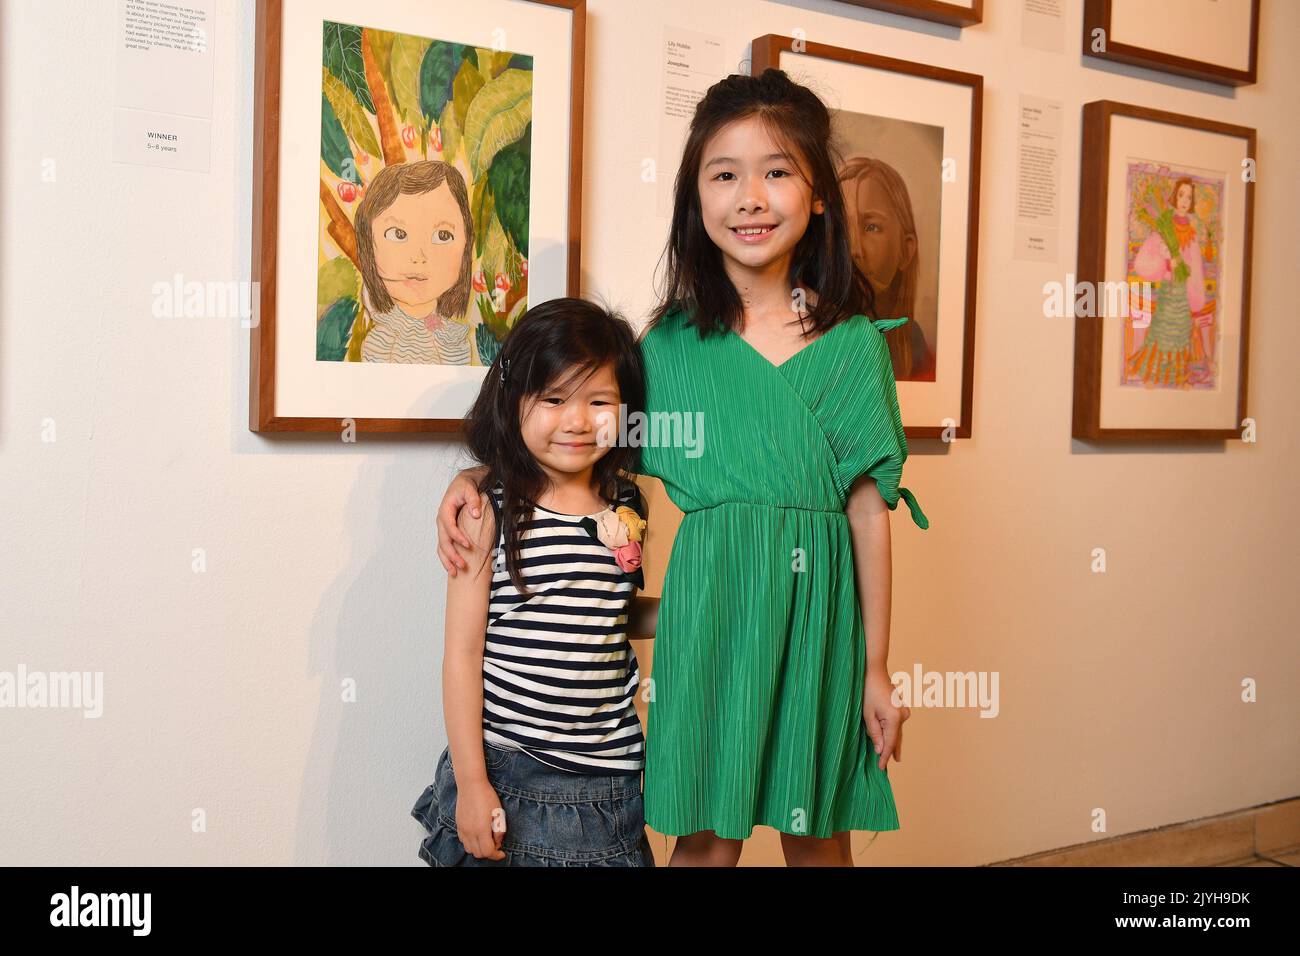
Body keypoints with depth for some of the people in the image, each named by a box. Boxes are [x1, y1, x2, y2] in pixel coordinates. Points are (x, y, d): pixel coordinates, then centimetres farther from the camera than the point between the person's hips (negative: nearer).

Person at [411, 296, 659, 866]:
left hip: (607, 778, 4)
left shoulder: (627, 509, 4)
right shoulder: (491, 512, -8)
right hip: (503, 772, -4)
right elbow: (463, 651, -8)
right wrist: (470, 783, -9)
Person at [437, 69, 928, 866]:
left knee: (820, 834, 11)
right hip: (712, 597, 0)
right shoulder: (673, 341, 2)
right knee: (707, 836, 4)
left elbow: (870, 509, 1)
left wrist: (876, 669, 2)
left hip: (820, 600, 1)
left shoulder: (853, 344, 1)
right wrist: (478, 475, -3)